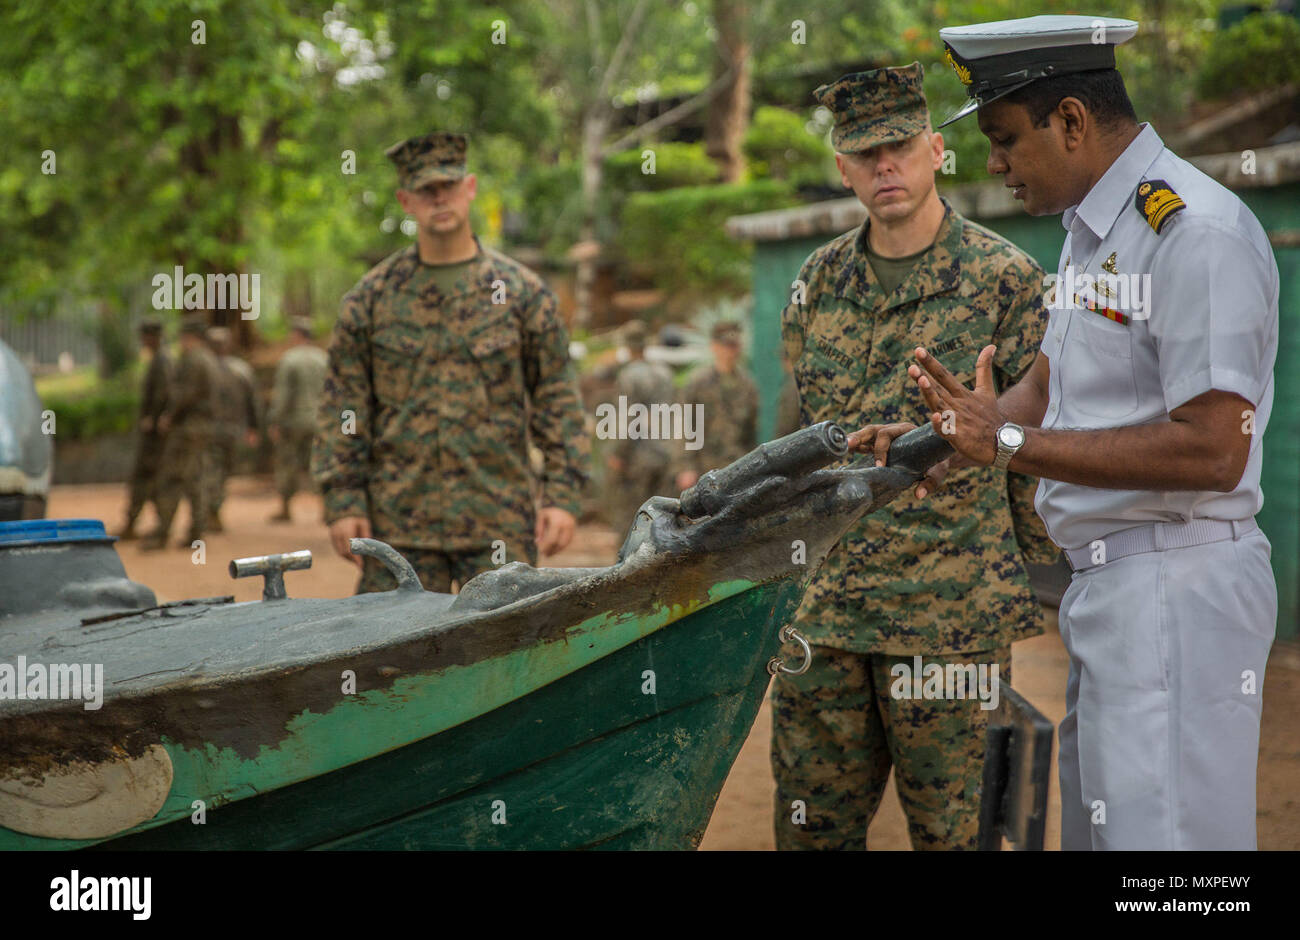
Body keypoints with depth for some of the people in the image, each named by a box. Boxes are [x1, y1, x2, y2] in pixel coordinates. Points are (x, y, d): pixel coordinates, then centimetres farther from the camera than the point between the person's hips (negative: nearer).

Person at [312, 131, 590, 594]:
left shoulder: (521, 291, 5)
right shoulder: (371, 297, 6)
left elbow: (557, 399, 5)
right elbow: (343, 404, 6)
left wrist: (562, 495, -3)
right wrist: (342, 501, -1)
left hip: (499, 518, 0)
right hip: (398, 519, 1)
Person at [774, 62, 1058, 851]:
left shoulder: (1005, 277, -4)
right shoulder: (819, 279, 11)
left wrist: (1042, 584, -1)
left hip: (951, 607, -4)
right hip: (822, 605, 5)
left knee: (950, 828, 4)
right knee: (812, 823, 11)